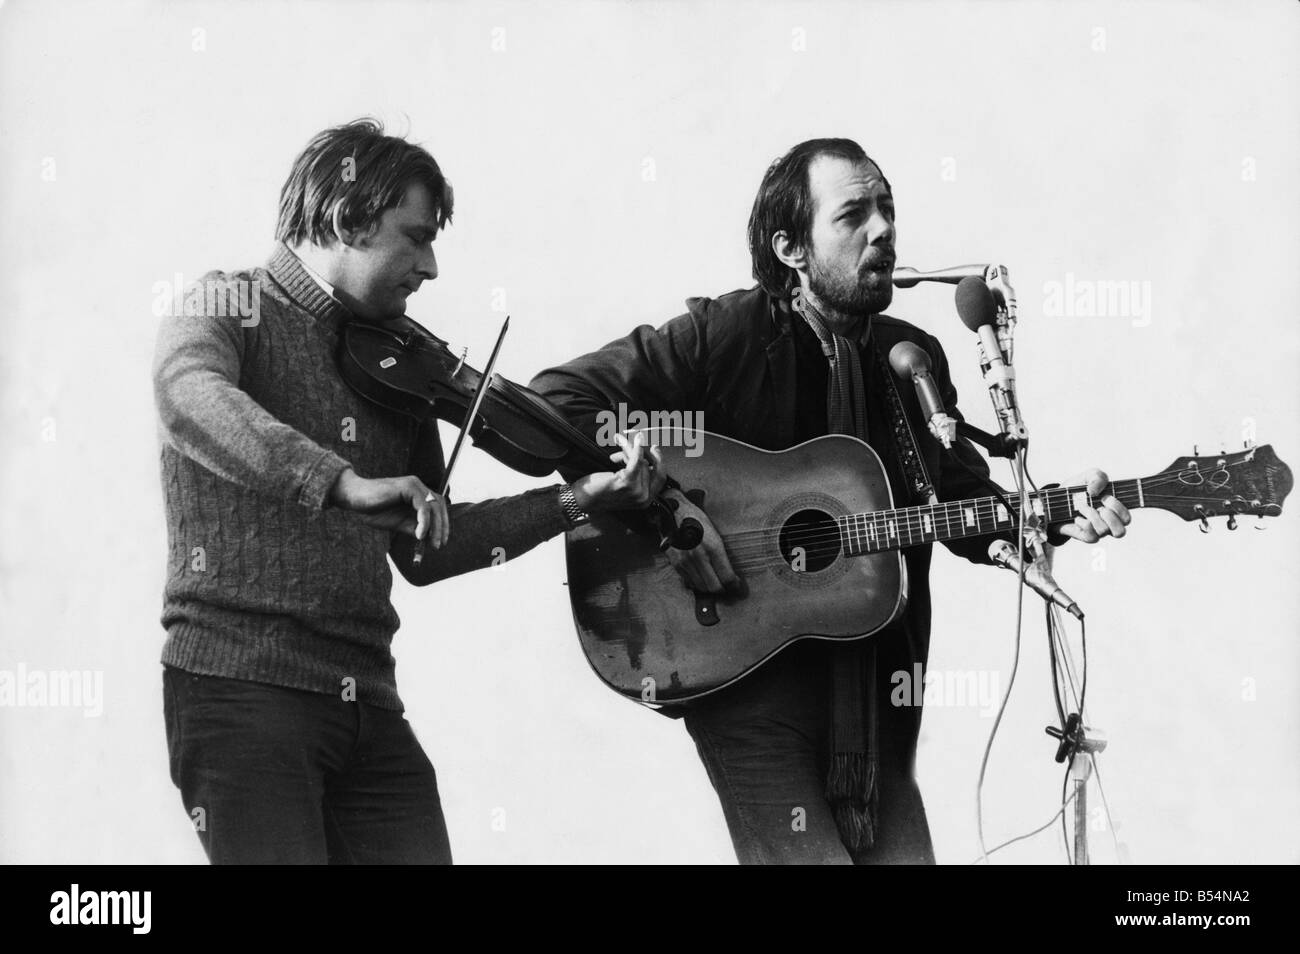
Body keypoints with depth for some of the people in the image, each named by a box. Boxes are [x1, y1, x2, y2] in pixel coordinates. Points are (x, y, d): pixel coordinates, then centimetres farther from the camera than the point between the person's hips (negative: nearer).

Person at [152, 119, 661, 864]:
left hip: (369, 698, 6)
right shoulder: (234, 307, 0)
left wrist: (576, 501, 11)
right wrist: (343, 483, -35)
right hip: (239, 683, -6)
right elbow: (187, 398, -24)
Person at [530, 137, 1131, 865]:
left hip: (878, 693, 5)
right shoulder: (724, 335, -9)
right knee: (805, 851, -14)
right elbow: (555, 399, -12)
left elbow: (967, 505, 11)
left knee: (902, 850, 5)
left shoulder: (916, 358, 8)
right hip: (745, 682, -5)